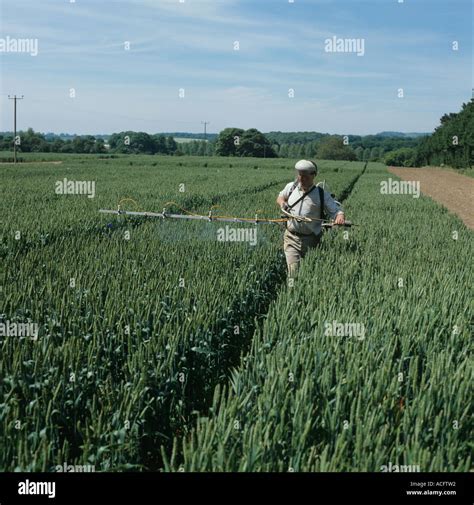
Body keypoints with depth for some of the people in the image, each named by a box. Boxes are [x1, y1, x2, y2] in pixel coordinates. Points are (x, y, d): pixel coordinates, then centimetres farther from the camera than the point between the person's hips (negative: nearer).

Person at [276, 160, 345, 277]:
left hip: (311, 240, -1)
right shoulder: (291, 187, 5)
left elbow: (336, 210, -8)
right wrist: (282, 202, 2)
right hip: (291, 237, 1)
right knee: (293, 270, -11)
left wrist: (339, 217, -32)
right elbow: (280, 197, 25)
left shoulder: (322, 194, -6)